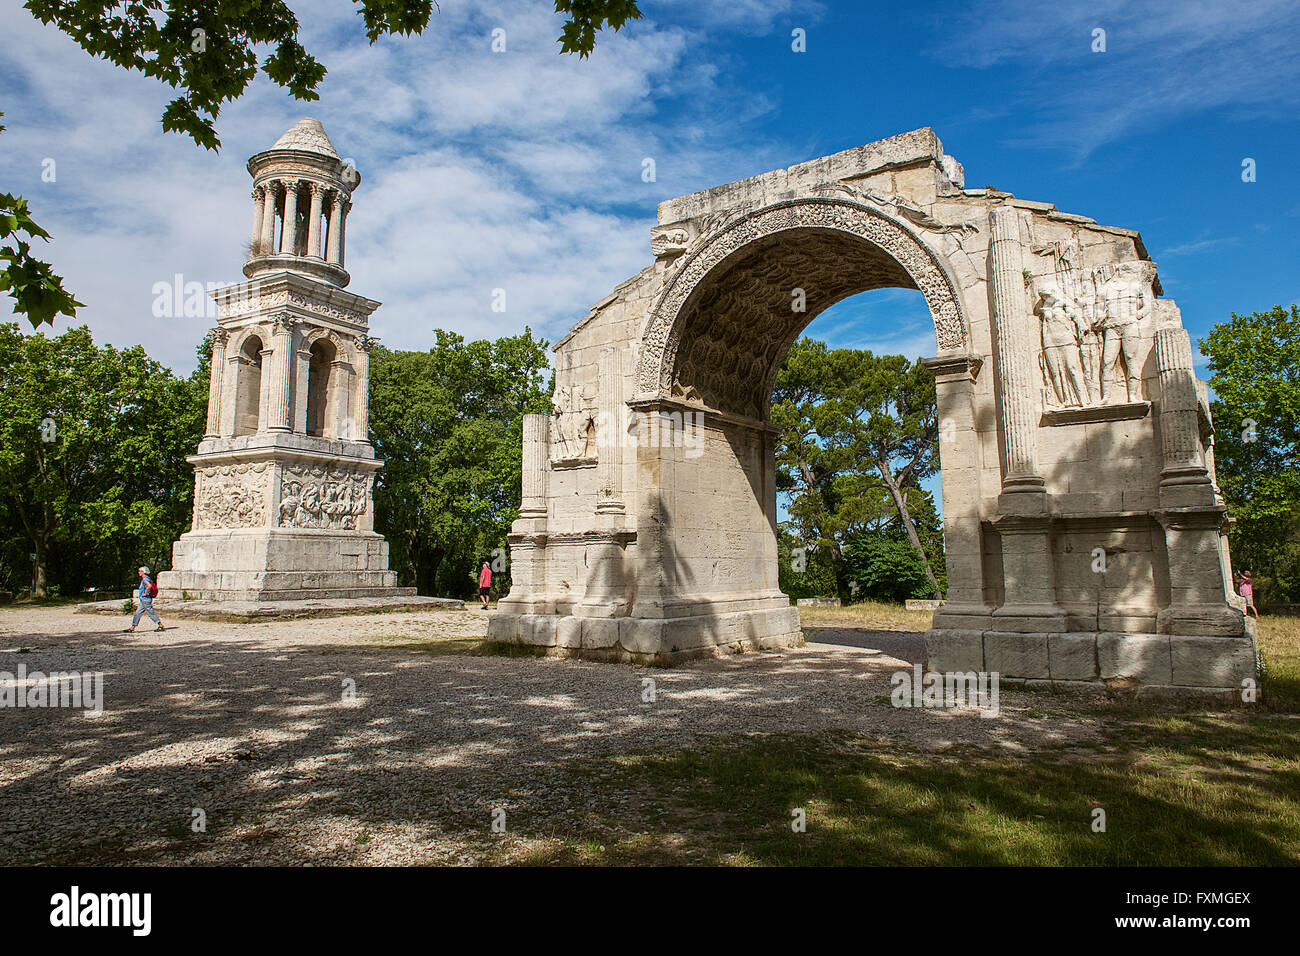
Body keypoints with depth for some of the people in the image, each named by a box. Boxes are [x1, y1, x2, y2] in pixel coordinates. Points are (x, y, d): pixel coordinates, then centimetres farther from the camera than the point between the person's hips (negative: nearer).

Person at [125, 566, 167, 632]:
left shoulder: (145, 579, -16)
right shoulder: (144, 579, 17)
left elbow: (149, 586, -35)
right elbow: (152, 586, 29)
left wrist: (145, 594, -24)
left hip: (146, 600, -10)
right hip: (143, 600, 10)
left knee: (152, 613, -6)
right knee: (137, 613, 10)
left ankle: (161, 626, -3)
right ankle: (132, 628, 12)